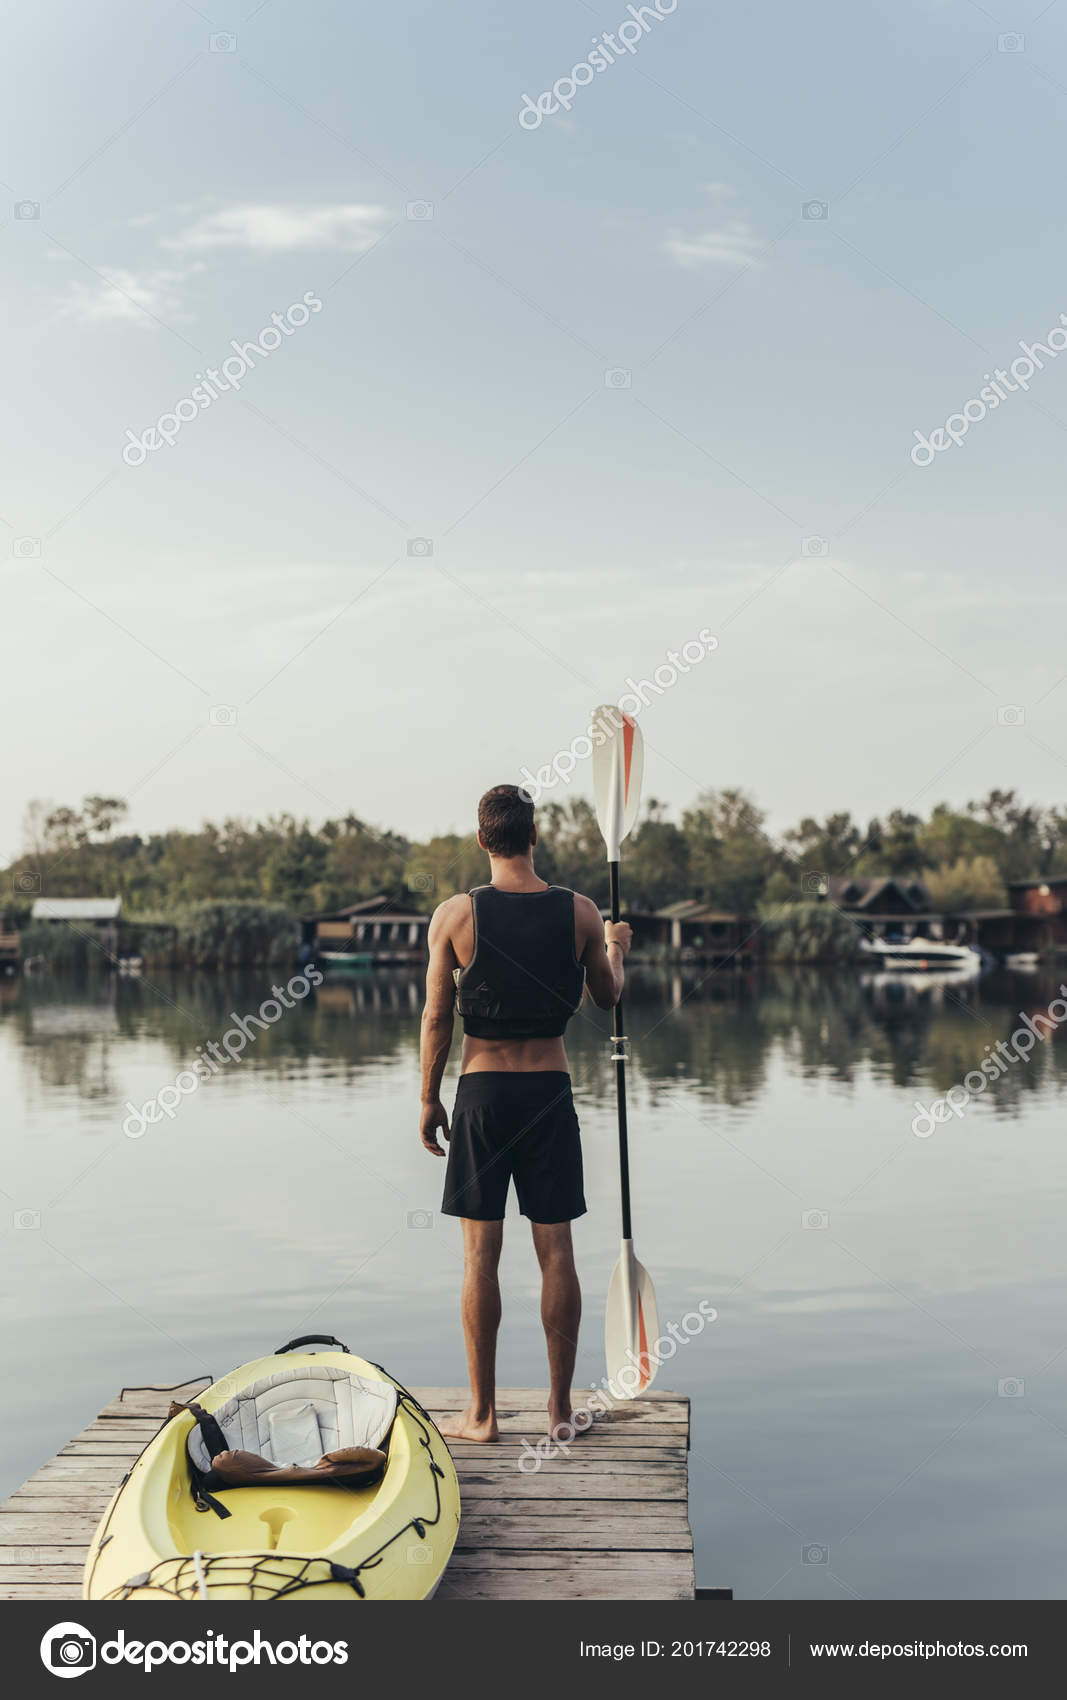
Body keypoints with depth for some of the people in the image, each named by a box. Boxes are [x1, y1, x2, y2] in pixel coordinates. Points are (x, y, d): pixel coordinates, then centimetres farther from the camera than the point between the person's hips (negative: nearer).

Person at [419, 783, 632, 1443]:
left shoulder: (455, 914, -7)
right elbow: (608, 997, 12)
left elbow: (436, 1019, -4)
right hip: (550, 1089, 1)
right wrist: (615, 947, 33)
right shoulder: (580, 912, -3)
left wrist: (429, 1099, 7)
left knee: (481, 1252, 4)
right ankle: (561, 1409, 14)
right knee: (556, 1251, 7)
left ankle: (483, 1413, 10)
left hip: (481, 1091, -1)